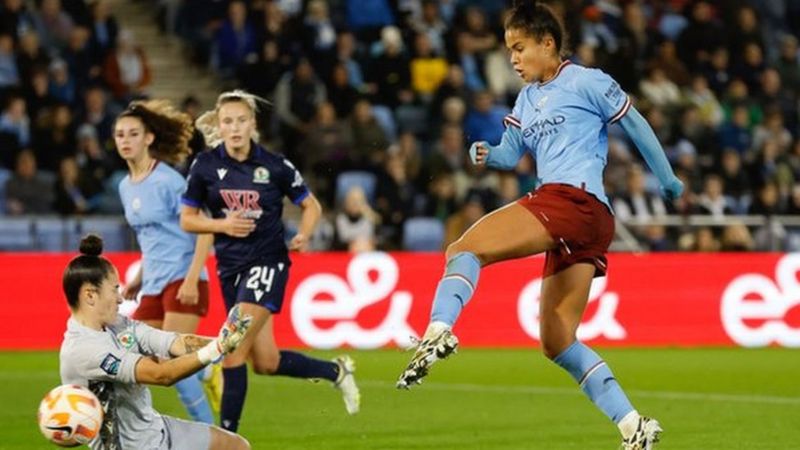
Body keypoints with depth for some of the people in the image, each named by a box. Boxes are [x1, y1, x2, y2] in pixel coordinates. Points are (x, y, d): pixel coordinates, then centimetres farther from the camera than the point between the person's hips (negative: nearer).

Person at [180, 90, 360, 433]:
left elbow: (311, 205, 5)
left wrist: (303, 234, -14)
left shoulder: (275, 166, -8)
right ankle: (336, 371, 35)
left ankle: (227, 433, -5)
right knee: (266, 363, 10)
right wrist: (222, 225, -13)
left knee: (234, 349, -15)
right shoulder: (205, 166, -3)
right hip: (230, 267, 4)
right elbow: (187, 219, 4)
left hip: (268, 263, -4)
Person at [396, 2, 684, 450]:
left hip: (572, 199, -9)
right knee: (557, 343, 6)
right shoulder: (527, 99, 24)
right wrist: (487, 155, 2)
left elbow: (637, 125, 6)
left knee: (464, 248, -19)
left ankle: (438, 332, -43)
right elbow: (511, 153, 25)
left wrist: (670, 183, 11)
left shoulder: (586, 82, 1)